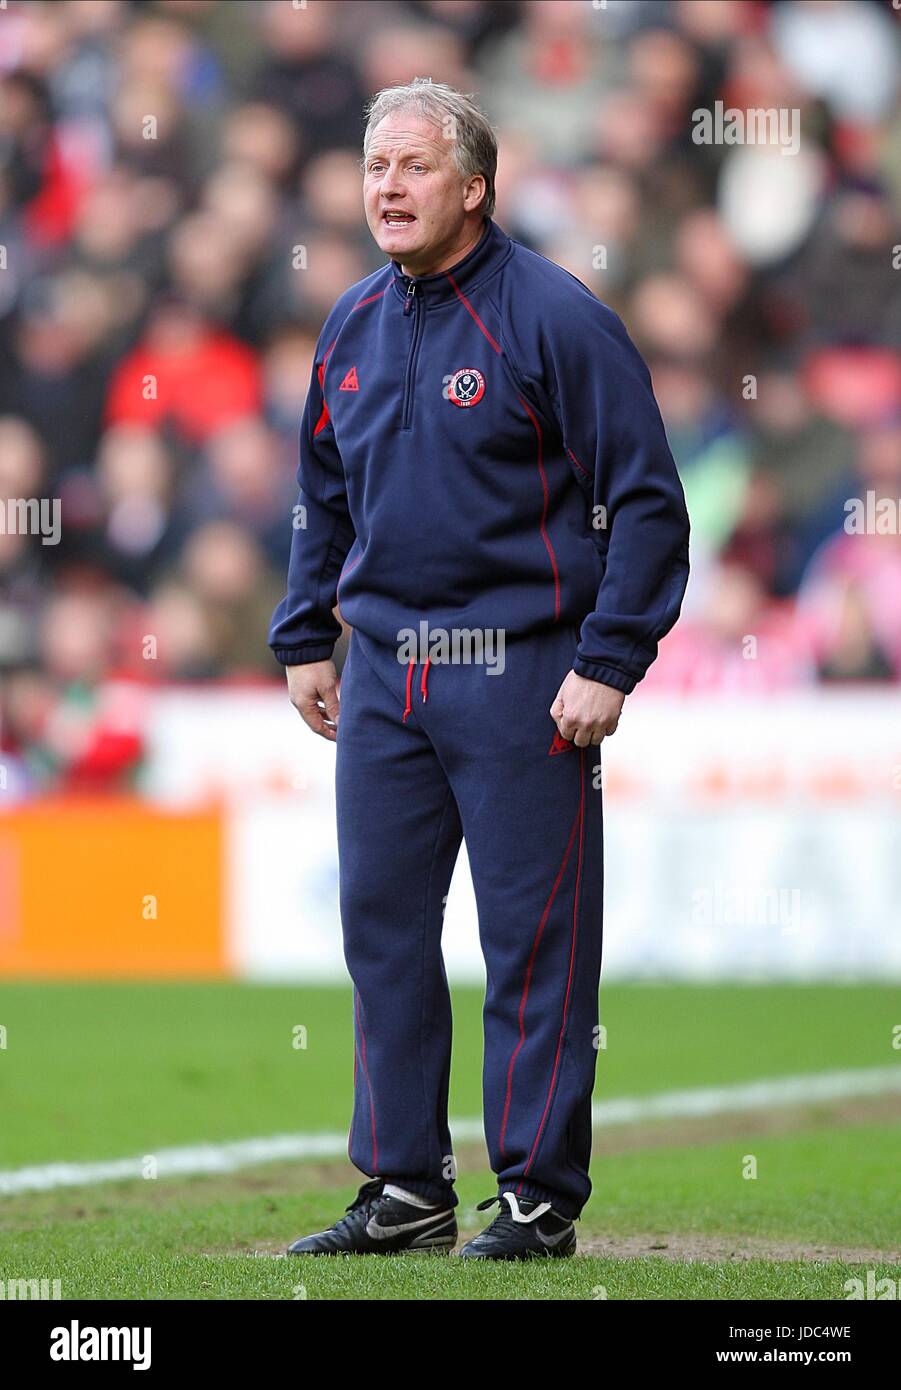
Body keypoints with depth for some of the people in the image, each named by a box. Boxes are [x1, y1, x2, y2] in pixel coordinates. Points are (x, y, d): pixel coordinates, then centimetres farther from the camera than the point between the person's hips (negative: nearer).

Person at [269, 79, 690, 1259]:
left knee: (534, 939, -2)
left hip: (519, 671, -6)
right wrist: (303, 641, 17)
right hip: (382, 667, 6)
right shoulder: (354, 326, 11)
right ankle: (405, 1191, 16)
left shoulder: (553, 317, -9)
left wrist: (608, 665, -14)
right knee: (383, 928, 8)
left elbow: (647, 501, -9)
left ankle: (539, 1197, 5)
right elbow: (322, 497, 24)